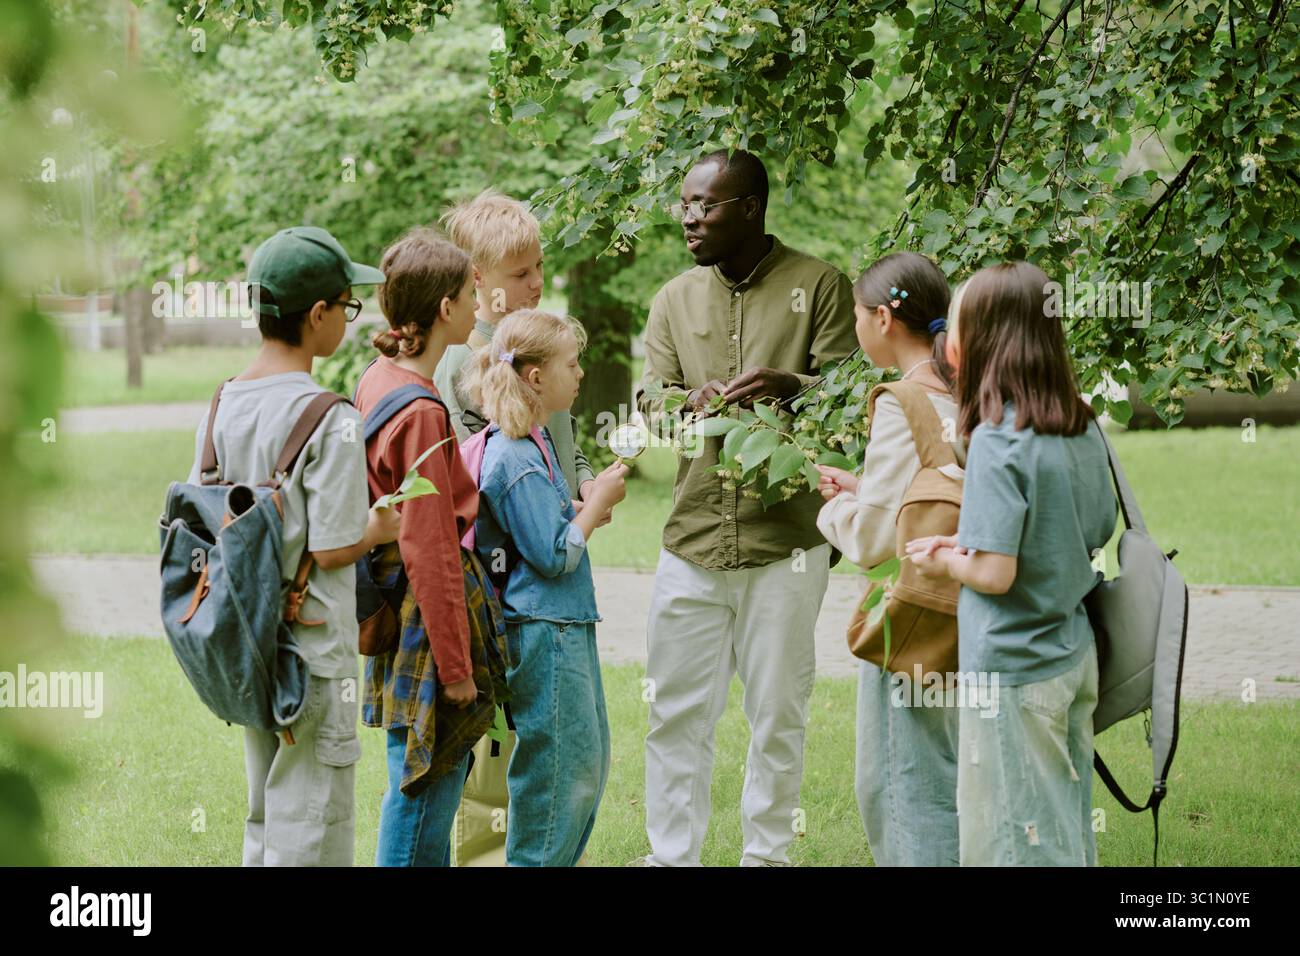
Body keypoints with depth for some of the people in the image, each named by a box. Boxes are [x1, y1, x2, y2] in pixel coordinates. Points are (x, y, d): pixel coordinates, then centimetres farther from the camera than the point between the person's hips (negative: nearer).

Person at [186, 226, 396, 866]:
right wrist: (382, 529, 0)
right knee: (312, 835, 0)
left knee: (264, 823, 18)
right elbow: (331, 549, -17)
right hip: (312, 648, -7)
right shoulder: (332, 421, -18)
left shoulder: (222, 406, 4)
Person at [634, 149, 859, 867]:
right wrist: (689, 404, -17)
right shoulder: (674, 300, 12)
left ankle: (766, 855, 16)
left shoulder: (818, 287, -2)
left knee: (778, 716, 5)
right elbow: (650, 403, 6)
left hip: (785, 544, -3)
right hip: (692, 542, 4)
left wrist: (792, 388, -26)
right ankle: (671, 855, 15)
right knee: (676, 713, 5)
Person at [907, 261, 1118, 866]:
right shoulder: (1084, 430, 4)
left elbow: (995, 574, -22)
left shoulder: (996, 441, -19)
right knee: (1068, 831, 16)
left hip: (1013, 673, -8)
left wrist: (944, 561, -1)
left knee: (1011, 843, 2)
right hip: (1076, 658, 8)